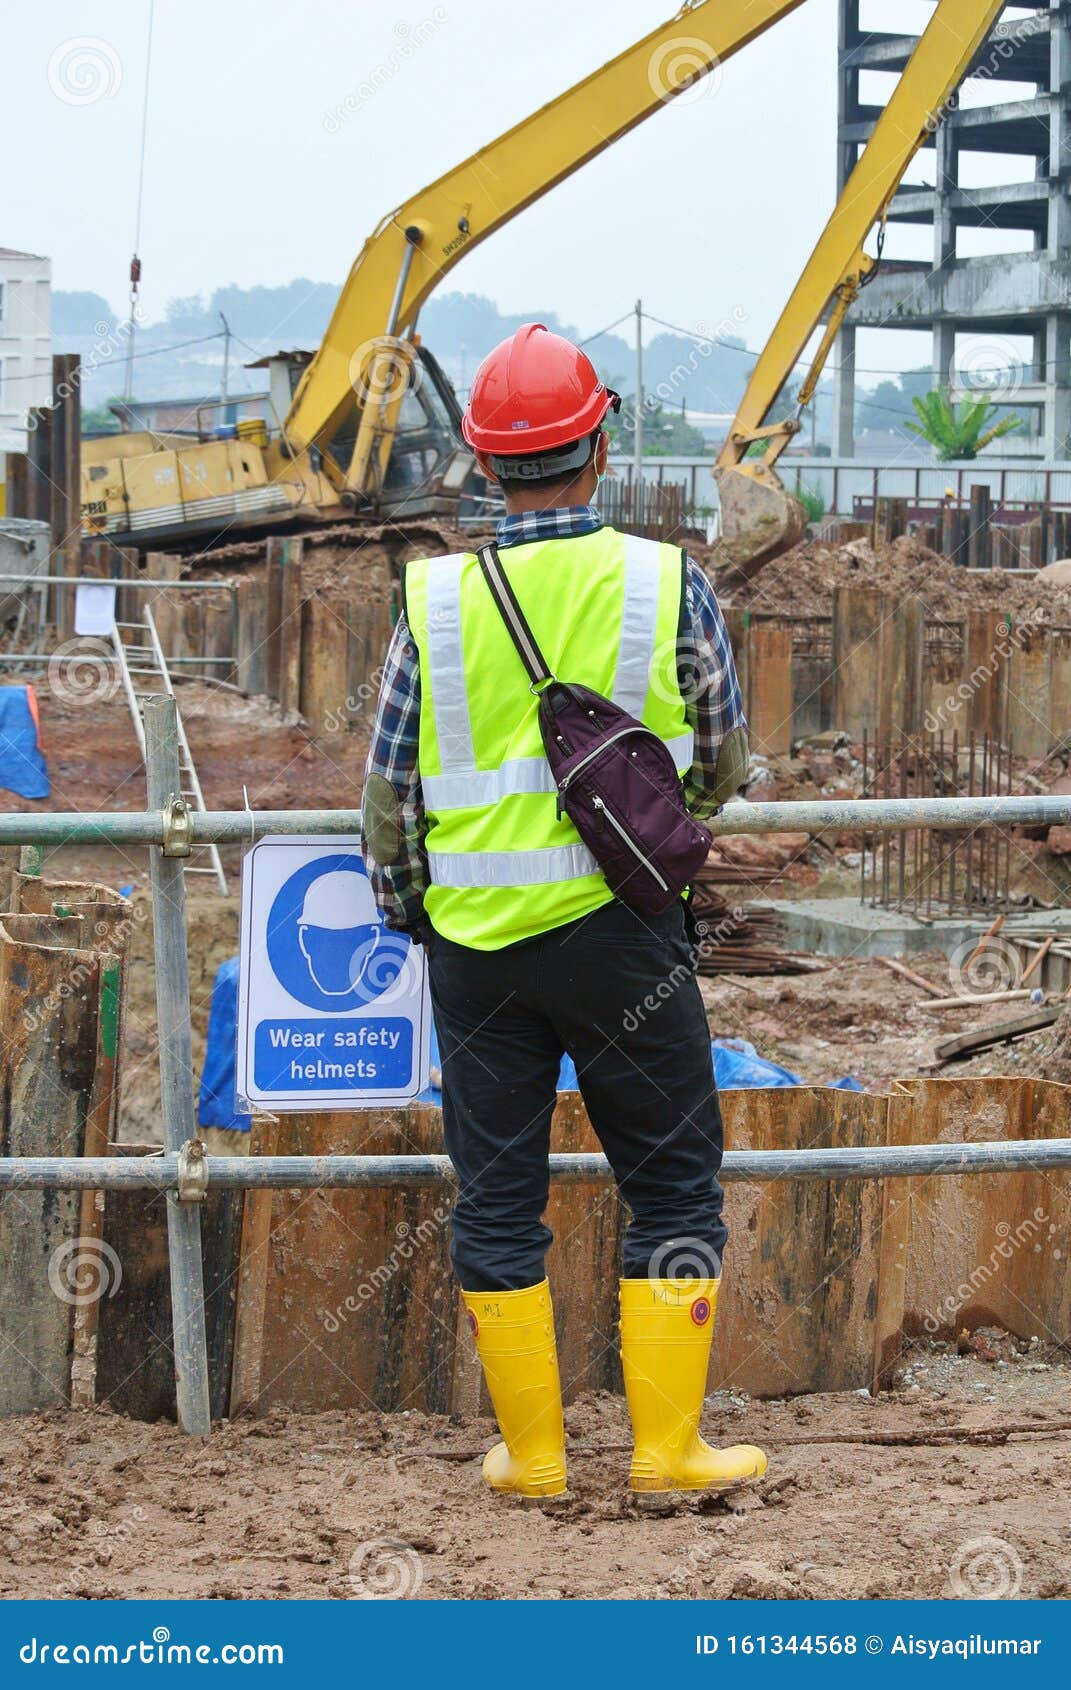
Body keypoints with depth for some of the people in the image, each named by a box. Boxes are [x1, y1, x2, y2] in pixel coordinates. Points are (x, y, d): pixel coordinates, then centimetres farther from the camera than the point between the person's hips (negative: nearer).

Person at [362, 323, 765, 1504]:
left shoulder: (434, 599, -2)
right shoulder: (668, 586, -4)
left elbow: (389, 792, 3)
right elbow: (723, 764, 9)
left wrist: (401, 908, 20)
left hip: (475, 937, 2)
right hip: (621, 931, -2)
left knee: (496, 1193, 11)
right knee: (672, 1183, 9)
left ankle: (529, 1453, 15)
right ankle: (666, 1447, 8)